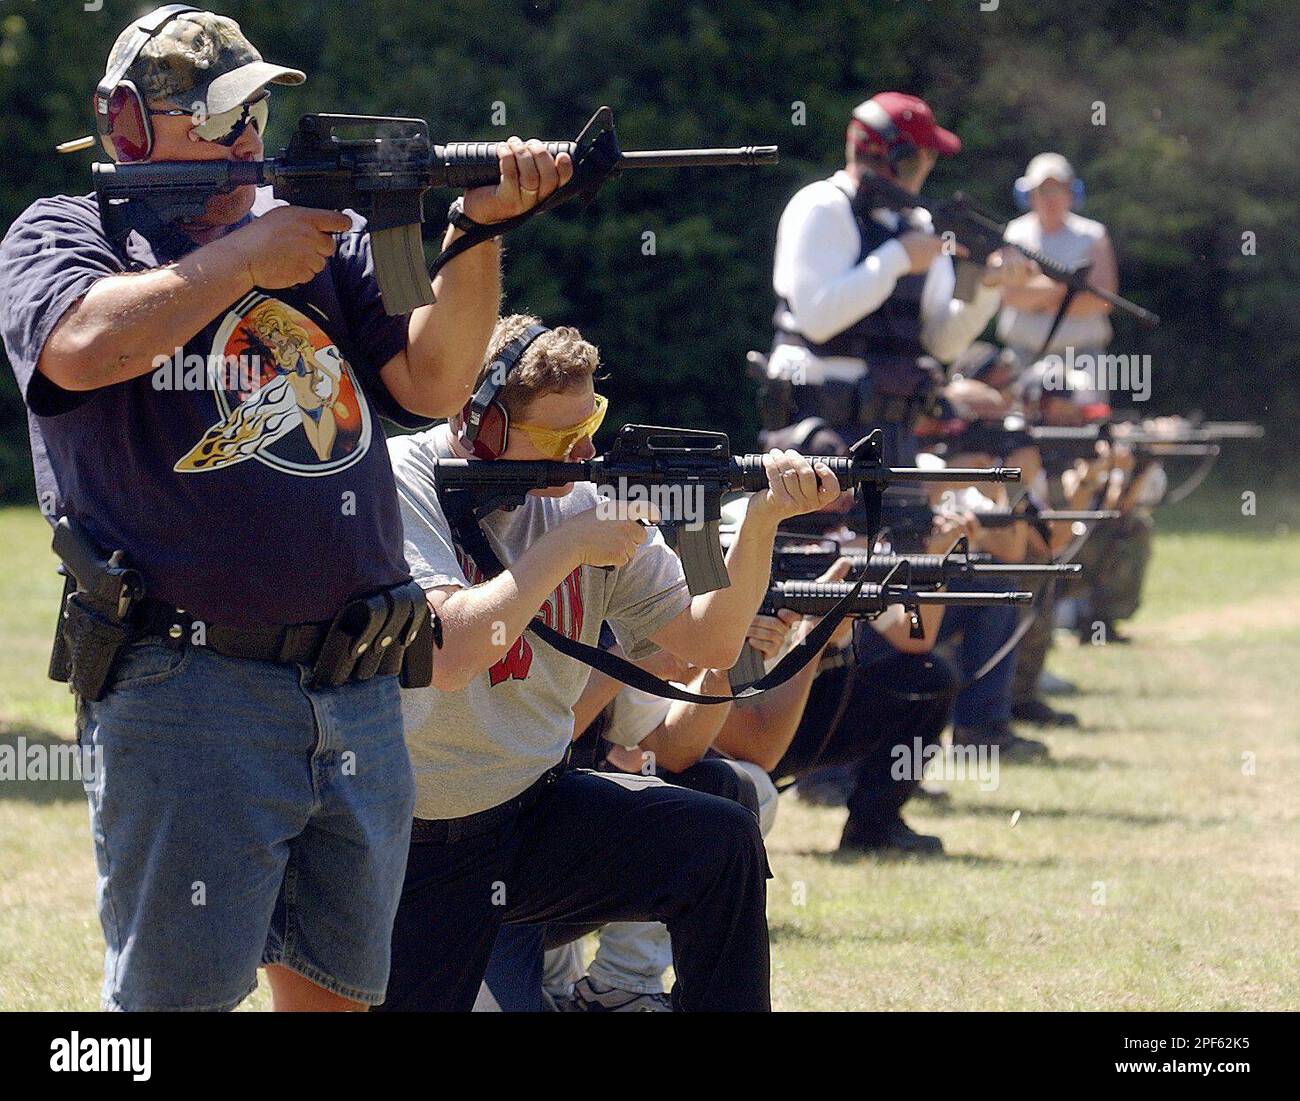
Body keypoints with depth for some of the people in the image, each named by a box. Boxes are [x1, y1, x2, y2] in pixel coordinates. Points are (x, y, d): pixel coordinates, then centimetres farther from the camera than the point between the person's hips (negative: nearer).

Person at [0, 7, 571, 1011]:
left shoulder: (322, 233, 16)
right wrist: (245, 258, -9)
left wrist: (478, 233, -8)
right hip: (188, 695, -5)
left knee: (338, 987, 12)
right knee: (177, 996, -8)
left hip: (359, 699, 5)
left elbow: (430, 383, 8)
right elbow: (84, 351, -18)